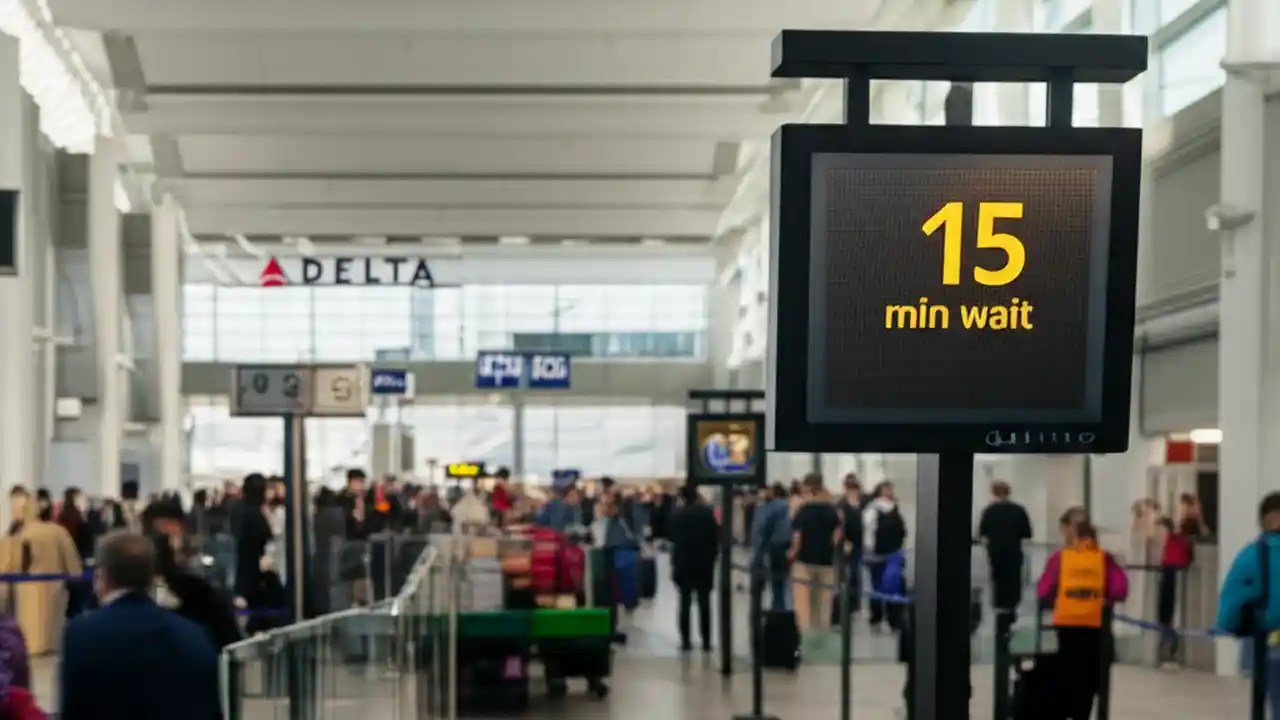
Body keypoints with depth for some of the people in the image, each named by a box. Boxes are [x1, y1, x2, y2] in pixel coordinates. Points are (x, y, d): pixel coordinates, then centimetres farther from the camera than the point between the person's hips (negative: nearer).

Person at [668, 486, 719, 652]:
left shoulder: (677, 514, -2)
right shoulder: (707, 512, -7)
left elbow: (672, 536, 4)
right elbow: (716, 536, -5)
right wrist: (712, 555, 7)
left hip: (683, 562, 1)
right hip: (704, 562, -1)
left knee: (685, 601, 6)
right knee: (704, 601, 3)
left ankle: (685, 641, 2)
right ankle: (706, 642, 1)